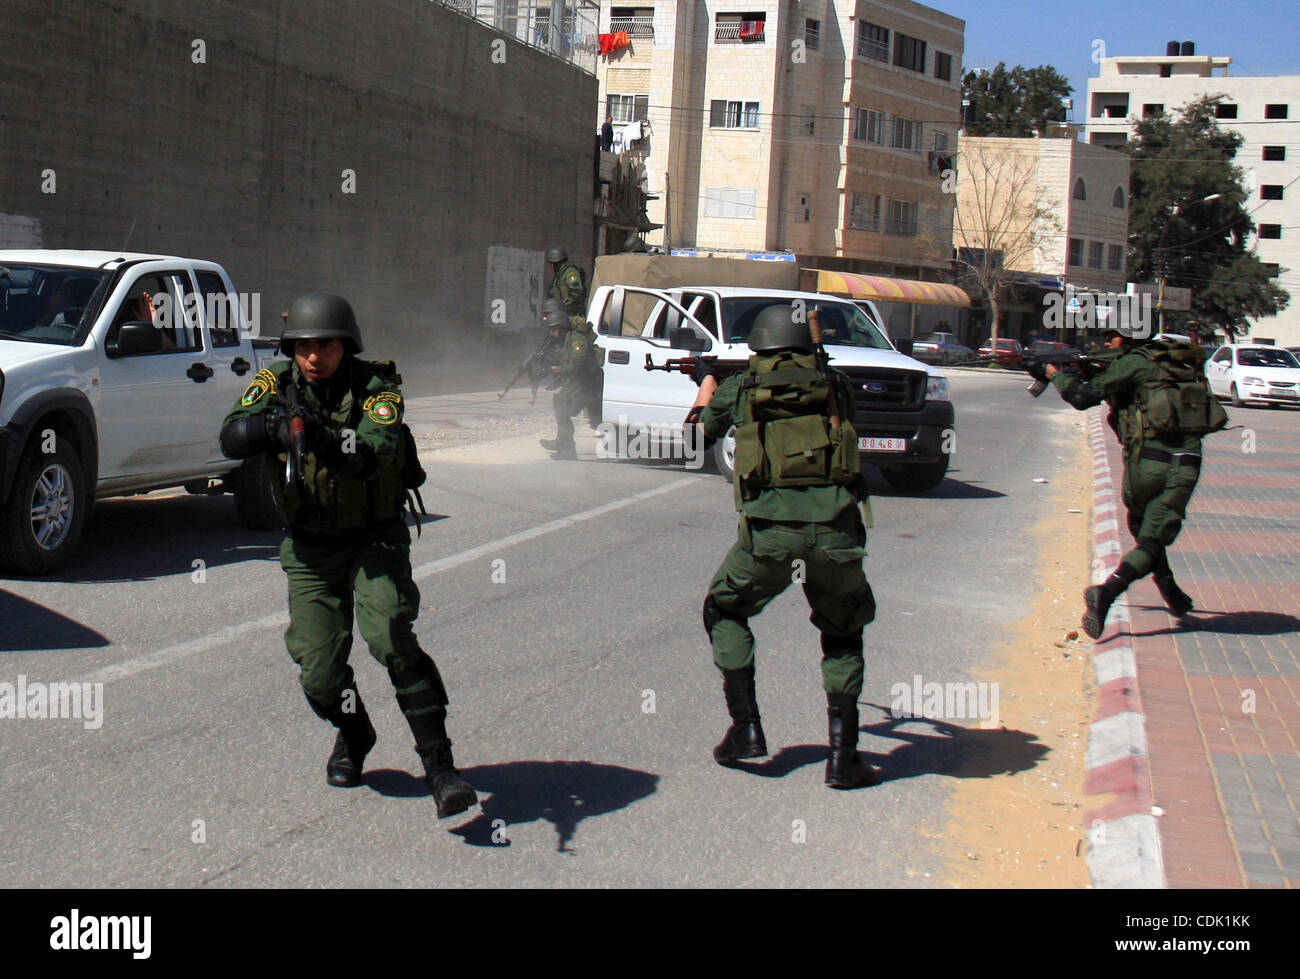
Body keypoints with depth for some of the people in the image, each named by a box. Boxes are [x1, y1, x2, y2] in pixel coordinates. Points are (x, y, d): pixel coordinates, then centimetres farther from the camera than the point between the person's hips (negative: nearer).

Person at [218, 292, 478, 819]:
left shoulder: (377, 386, -15)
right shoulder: (276, 383, -6)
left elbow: (374, 455, -32)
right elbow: (232, 439, -21)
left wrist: (323, 439, -50)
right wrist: (271, 423, -41)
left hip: (375, 538, -3)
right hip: (309, 548, 3)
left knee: (392, 641, -24)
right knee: (318, 672, -1)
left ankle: (439, 766, -18)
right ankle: (353, 735, 33)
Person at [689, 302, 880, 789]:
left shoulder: (741, 389, 11)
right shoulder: (834, 386, 14)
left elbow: (696, 432, 27)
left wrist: (706, 385, 49)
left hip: (769, 530, -1)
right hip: (834, 530, 1)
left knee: (724, 612, 25)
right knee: (843, 634, 21)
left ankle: (745, 727, 17)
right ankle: (843, 756, 13)